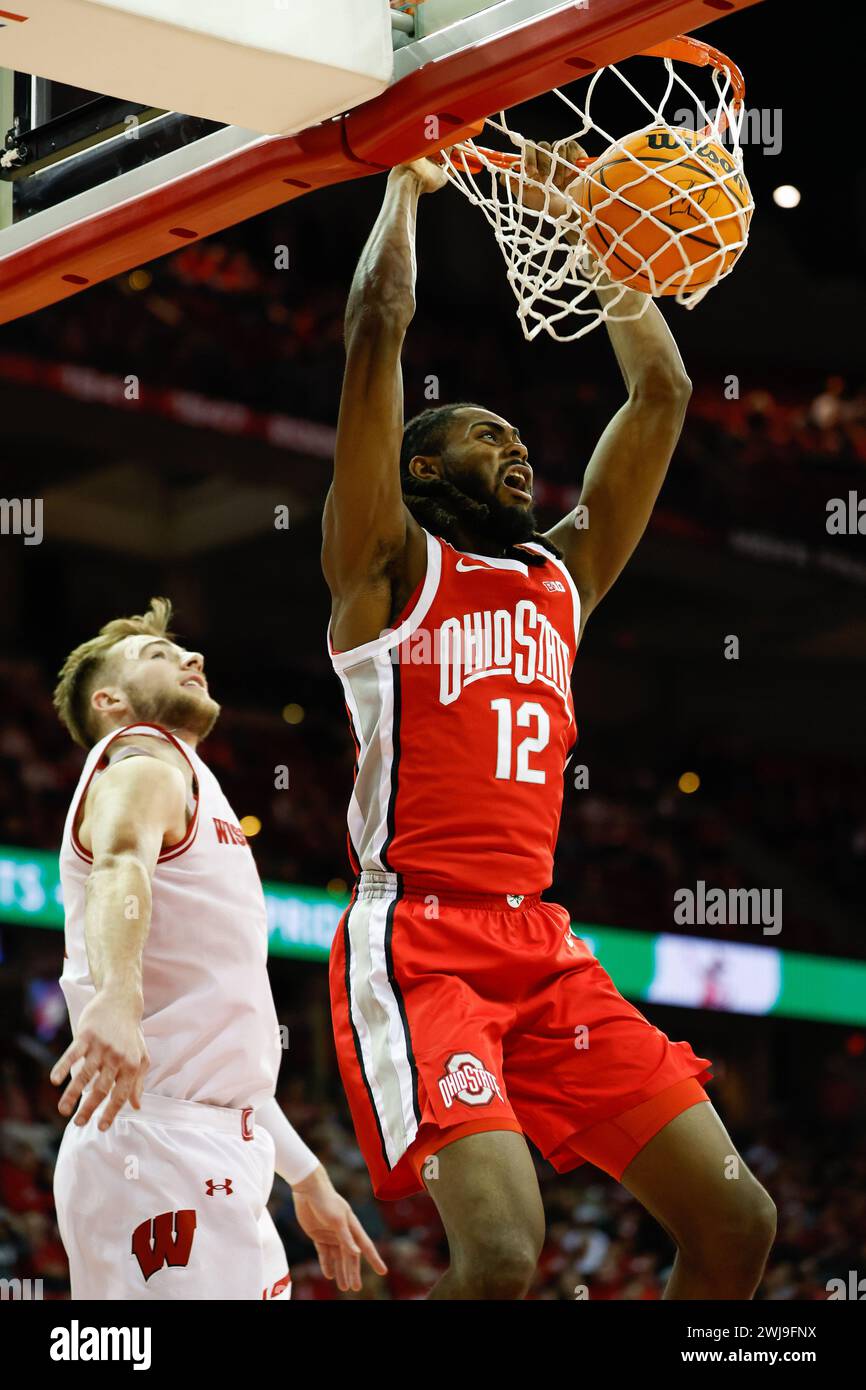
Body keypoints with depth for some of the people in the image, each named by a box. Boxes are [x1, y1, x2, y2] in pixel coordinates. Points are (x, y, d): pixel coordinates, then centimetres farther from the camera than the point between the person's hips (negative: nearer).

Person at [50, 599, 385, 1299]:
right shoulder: (145, 761, -1)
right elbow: (120, 865, -27)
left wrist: (307, 1177, 32)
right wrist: (115, 998, -48)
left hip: (218, 1158, 10)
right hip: (159, 1143, -10)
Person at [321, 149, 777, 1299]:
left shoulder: (563, 573, 21)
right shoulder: (389, 564, 5)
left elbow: (660, 390, 22)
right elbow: (379, 327, -3)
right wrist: (407, 184, 9)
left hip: (544, 946, 7)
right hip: (416, 939, -7)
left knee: (736, 1220, -2)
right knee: (502, 1250, -26)